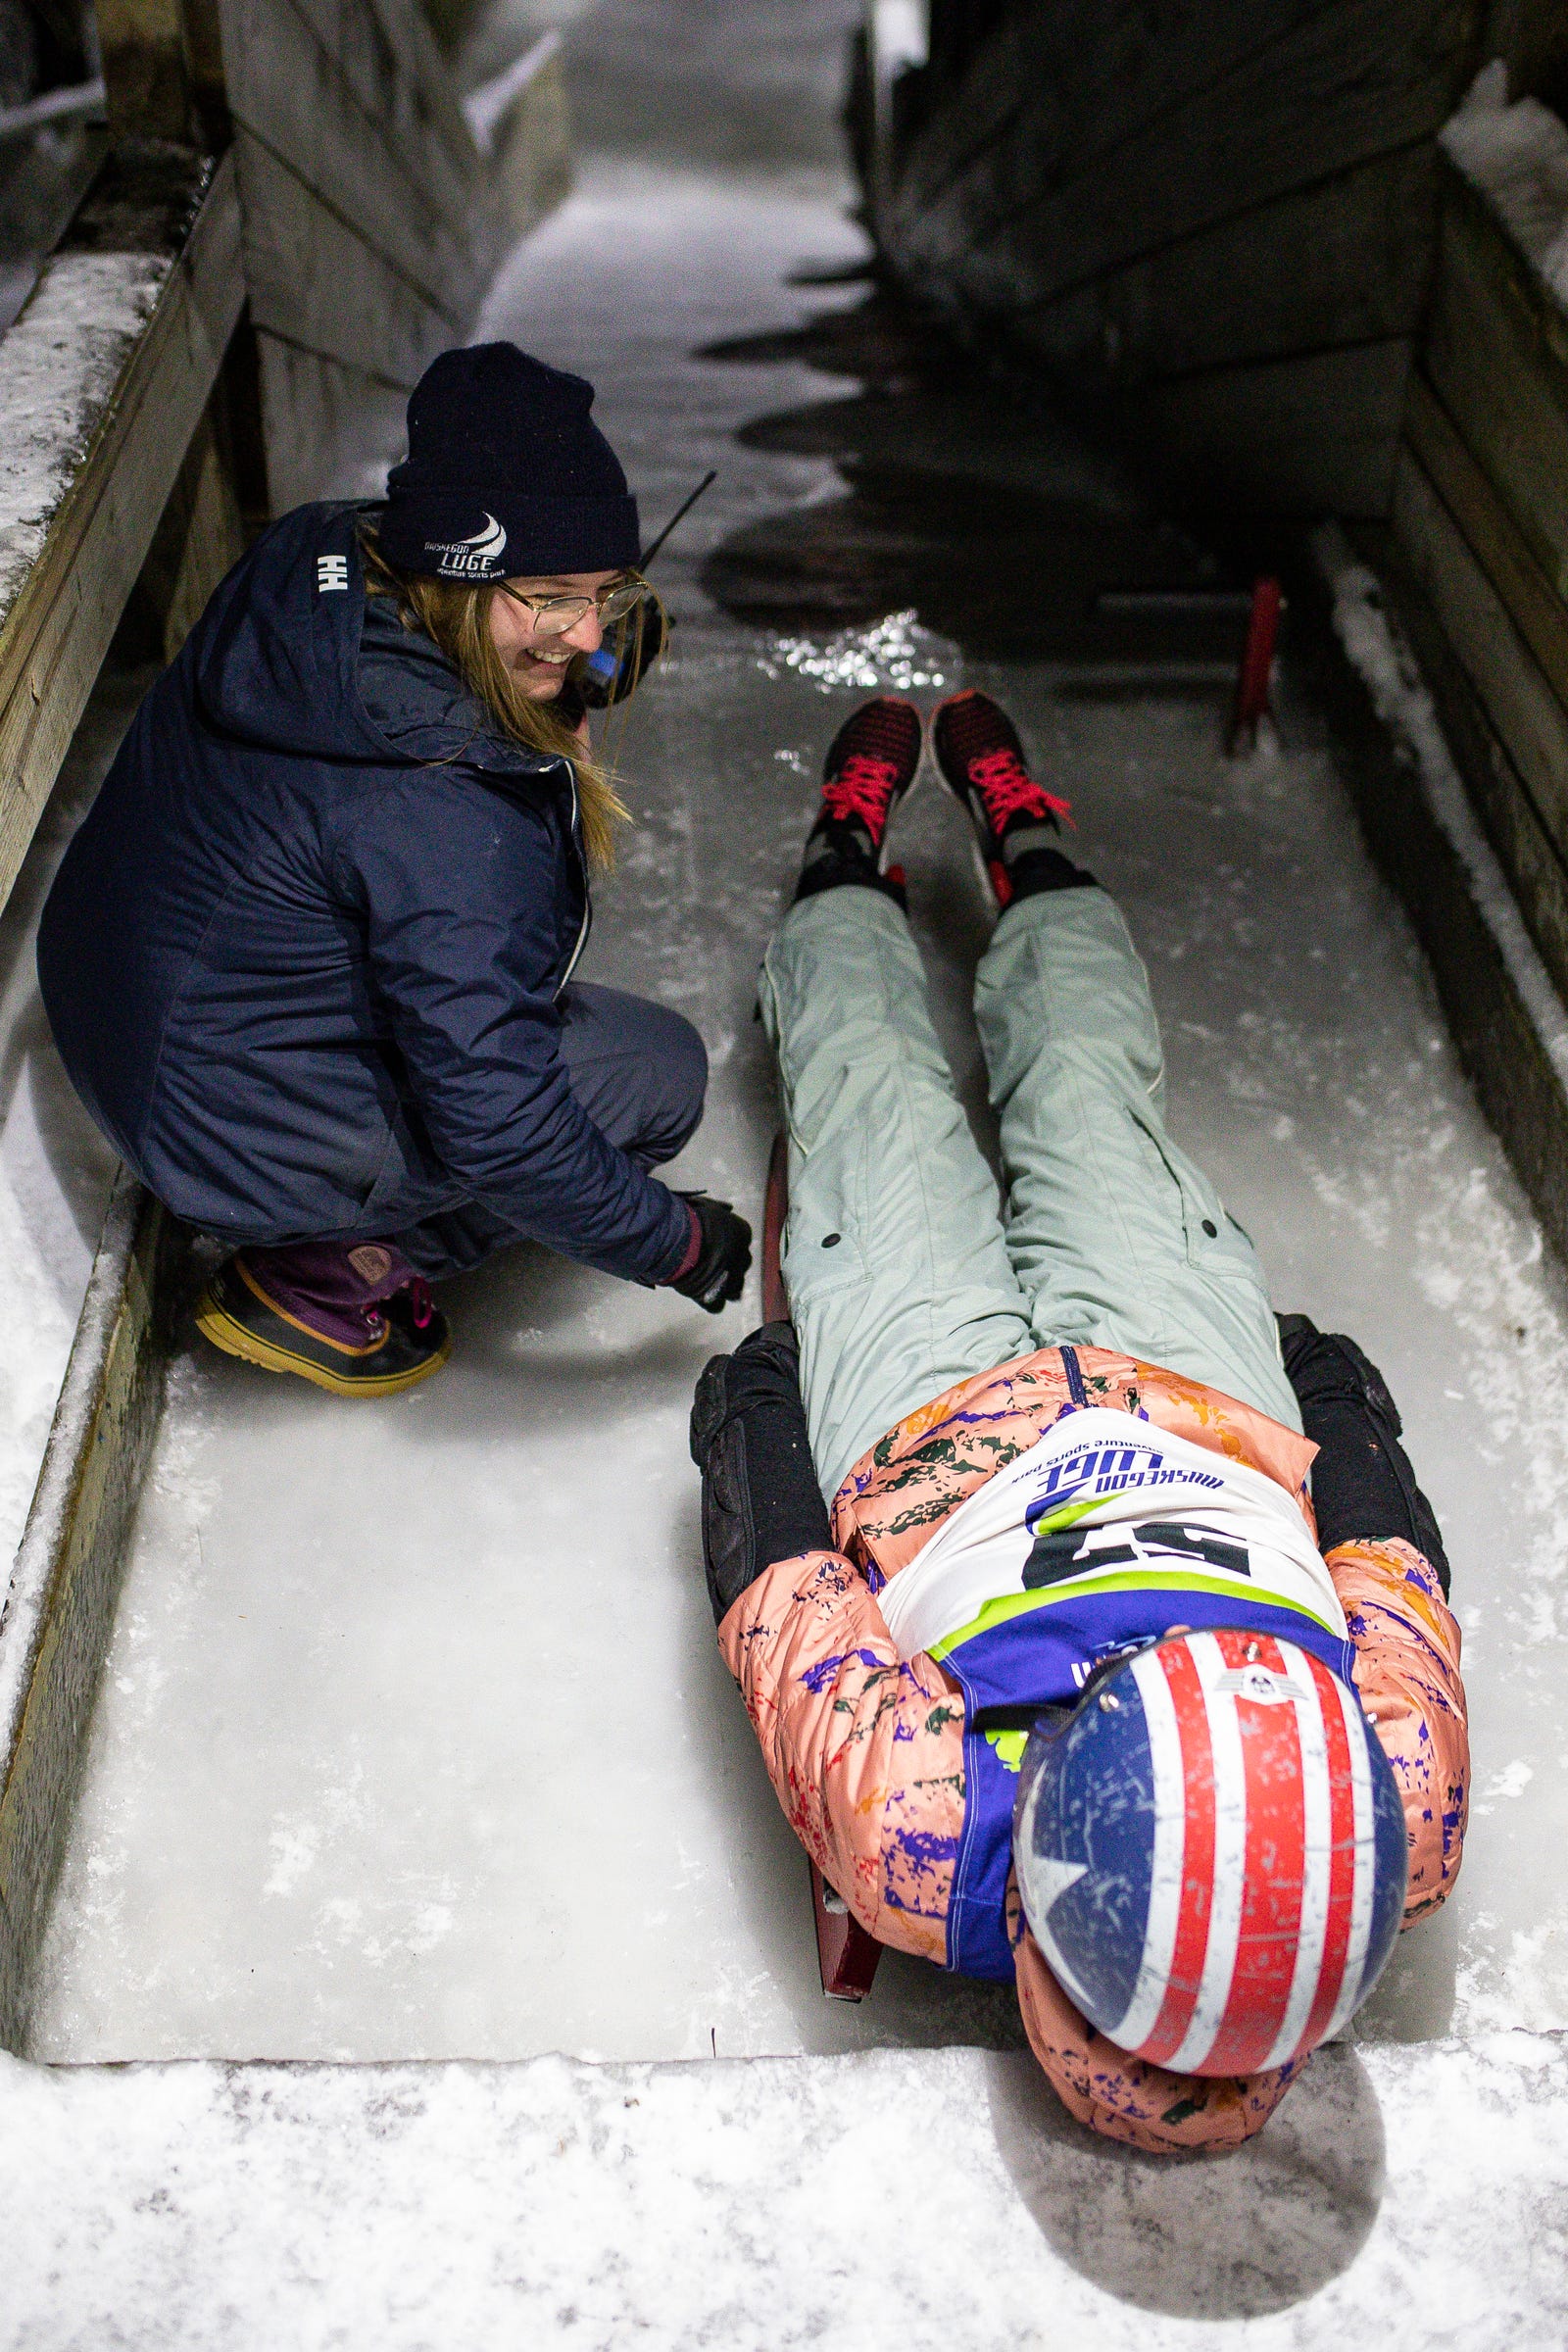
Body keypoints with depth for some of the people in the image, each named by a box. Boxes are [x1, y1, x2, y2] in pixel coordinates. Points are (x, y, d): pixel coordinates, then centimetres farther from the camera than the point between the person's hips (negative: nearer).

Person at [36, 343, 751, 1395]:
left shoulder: (303, 571, -8)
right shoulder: (449, 821, -33)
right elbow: (497, 1129, -27)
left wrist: (557, 734, -2)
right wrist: (676, 1240, -13)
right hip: (250, 1141, -8)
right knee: (660, 1068, 0)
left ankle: (342, 1231, 18)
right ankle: (323, 1279, 2)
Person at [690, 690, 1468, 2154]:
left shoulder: (922, 1837, -46)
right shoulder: (1409, 1816, -37)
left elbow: (777, 1593, -27)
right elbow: (1396, 1579, -15)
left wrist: (752, 1397, -11)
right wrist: (1331, 1385, 0)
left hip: (930, 1400, -1)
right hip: (1211, 1383, 2)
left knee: (878, 1098, 19)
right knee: (1088, 1089, 22)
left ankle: (850, 854, 56)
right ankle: (1024, 850, 57)